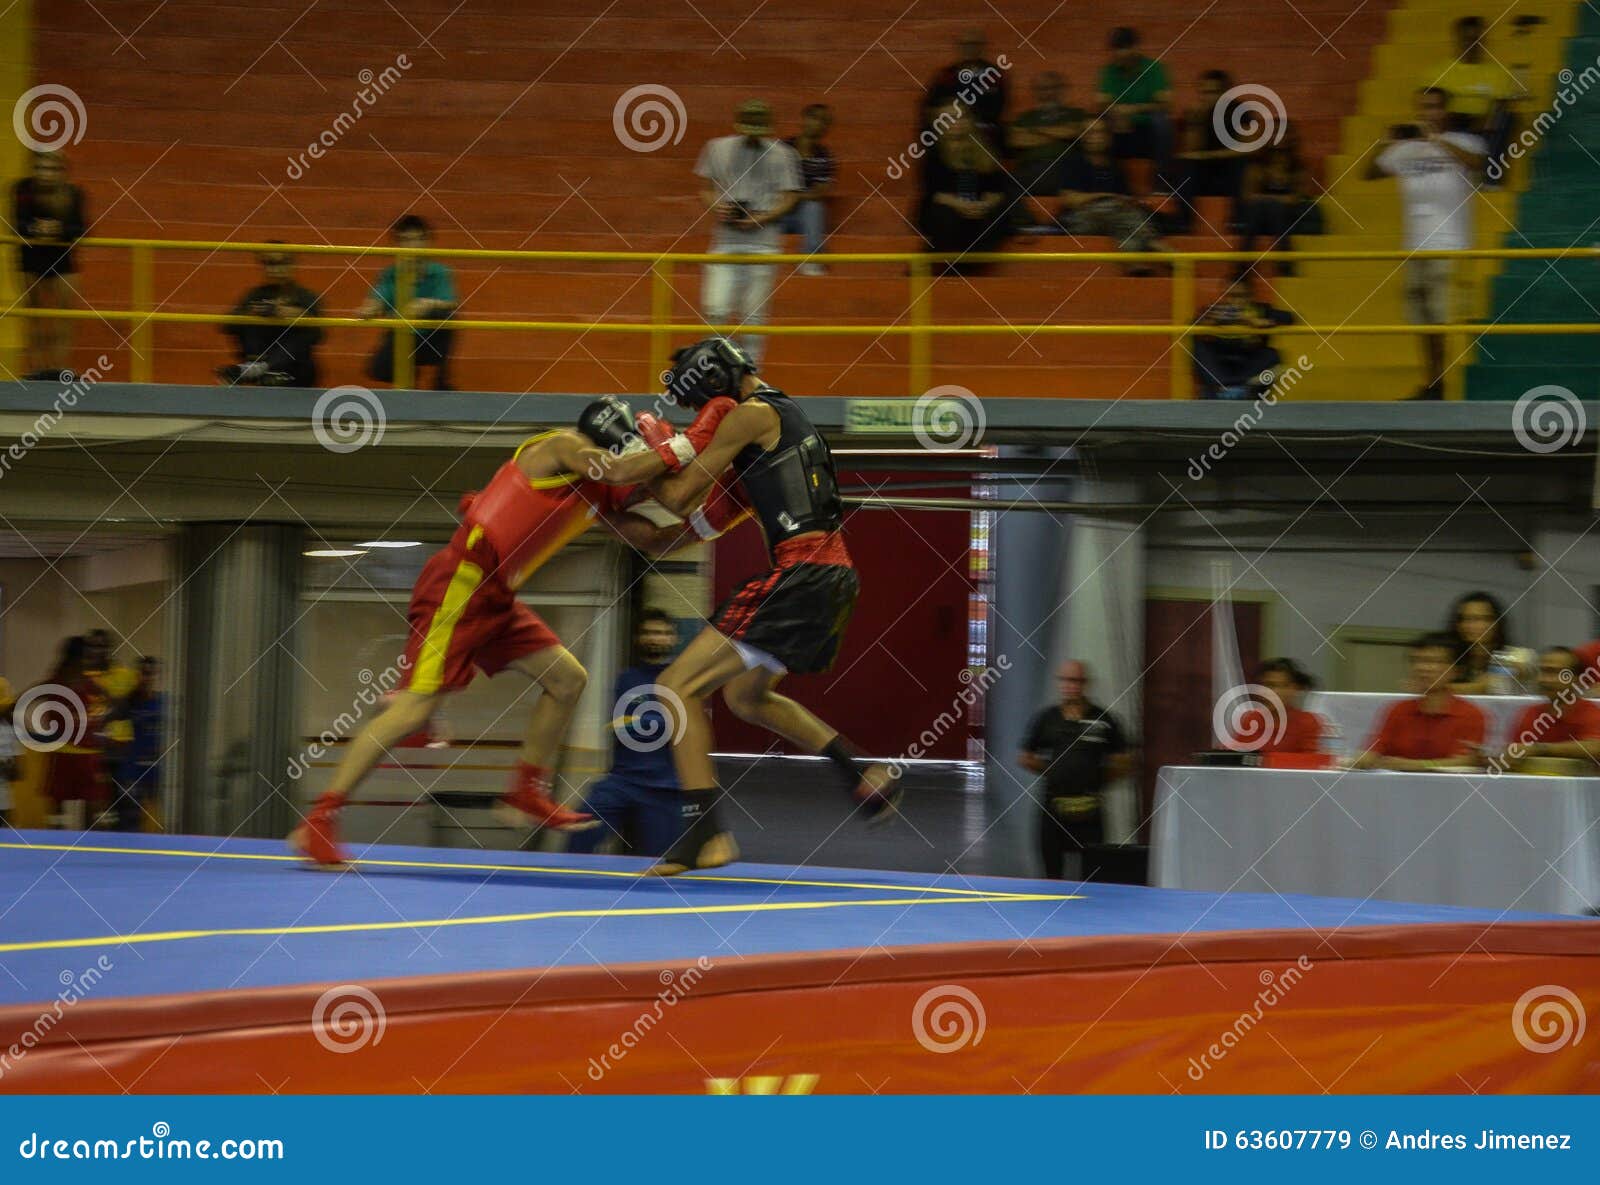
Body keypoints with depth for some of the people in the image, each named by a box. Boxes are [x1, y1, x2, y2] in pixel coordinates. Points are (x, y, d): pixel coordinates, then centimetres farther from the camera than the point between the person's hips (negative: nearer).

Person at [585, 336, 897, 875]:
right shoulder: (785, 412, 23)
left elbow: (679, 498, -5)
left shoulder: (752, 414, -6)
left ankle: (704, 834, -16)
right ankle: (863, 777, 25)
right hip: (835, 574, 10)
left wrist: (639, 468, 13)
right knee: (744, 694, 29)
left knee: (678, 687, -8)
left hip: (800, 576, -10)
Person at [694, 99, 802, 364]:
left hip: (762, 242, -1)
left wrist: (763, 218, -16)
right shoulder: (718, 148, 6)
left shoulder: (782, 155, 0)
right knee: (715, 310, -6)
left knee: (754, 314, 0)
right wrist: (715, 207, -9)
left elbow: (789, 198, 0)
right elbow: (705, 189, 12)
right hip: (725, 241, 1)